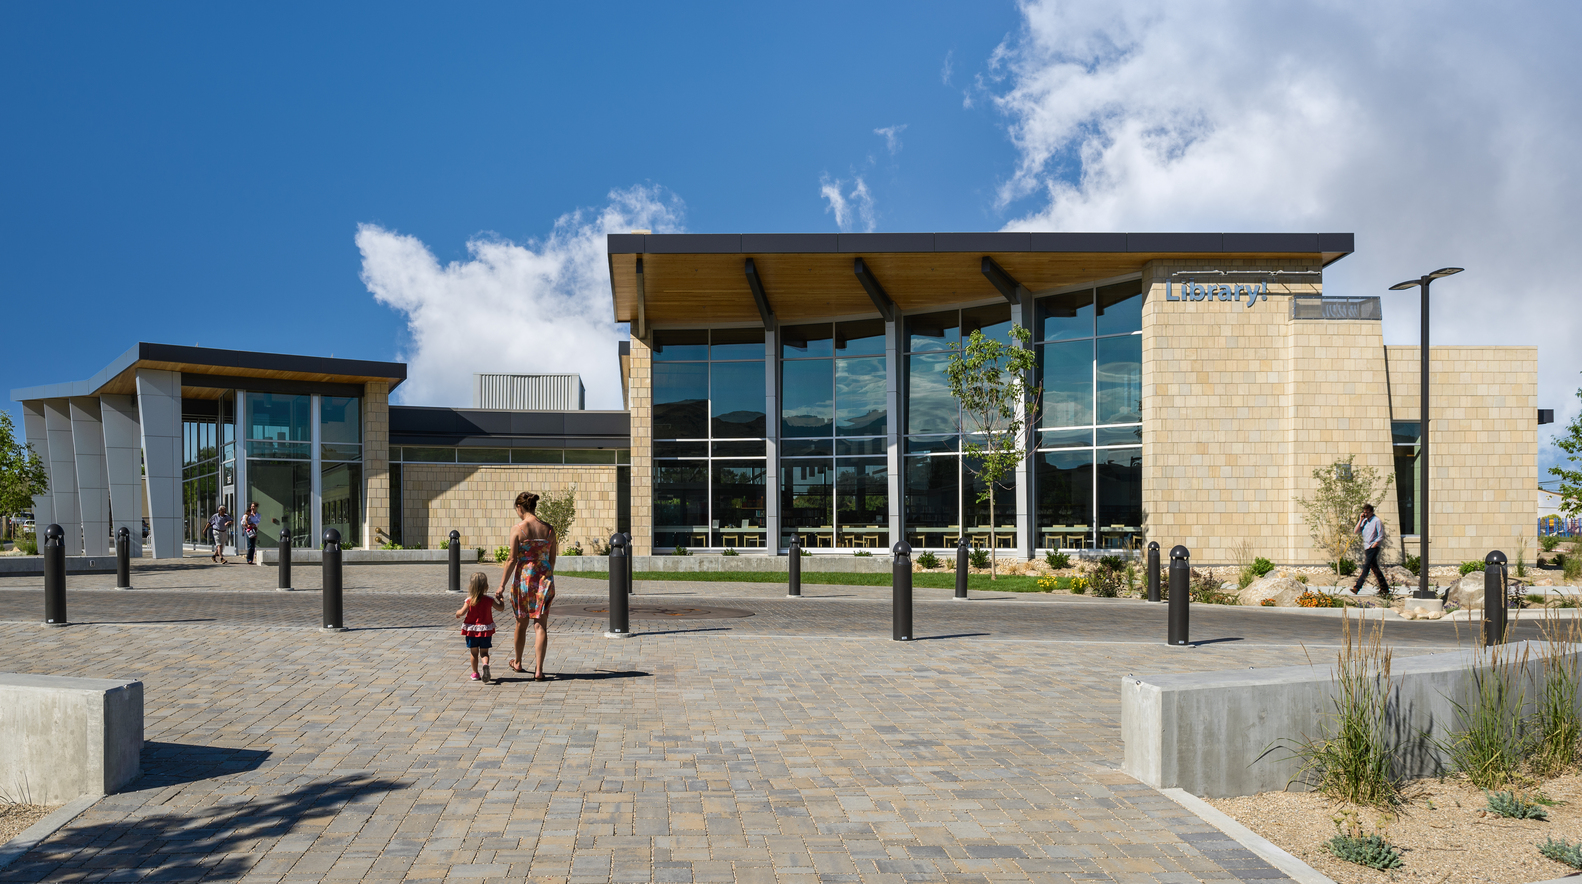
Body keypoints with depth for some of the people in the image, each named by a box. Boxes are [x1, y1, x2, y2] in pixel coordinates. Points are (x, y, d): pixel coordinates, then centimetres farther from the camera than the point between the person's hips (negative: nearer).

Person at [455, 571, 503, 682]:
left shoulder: (469, 600, -10)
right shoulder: (489, 600, -6)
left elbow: (462, 613, -17)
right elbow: (500, 607, 5)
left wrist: (457, 613, 6)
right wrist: (499, 598, 24)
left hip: (472, 631, 0)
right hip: (486, 631, 0)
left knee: (474, 652, 13)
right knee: (484, 652, 6)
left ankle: (475, 673, 18)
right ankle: (485, 664, -24)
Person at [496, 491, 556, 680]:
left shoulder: (518, 529, -9)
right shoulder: (548, 529, 2)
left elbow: (512, 560, -11)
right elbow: (552, 559, 9)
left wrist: (502, 585, -5)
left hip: (524, 577, -2)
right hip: (544, 578, 2)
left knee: (521, 623, 16)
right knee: (540, 625, 1)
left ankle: (518, 663, 34)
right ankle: (538, 670, -7)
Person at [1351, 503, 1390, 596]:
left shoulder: (1376, 521, -7)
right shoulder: (1364, 521, 13)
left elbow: (1381, 536, -9)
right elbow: (1356, 531, 7)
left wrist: (1374, 545, -15)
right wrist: (1360, 520, 0)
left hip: (1374, 547, -7)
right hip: (1366, 548, 7)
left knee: (1366, 567, -13)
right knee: (1375, 568, 10)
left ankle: (1357, 587, -19)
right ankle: (1384, 587, 19)